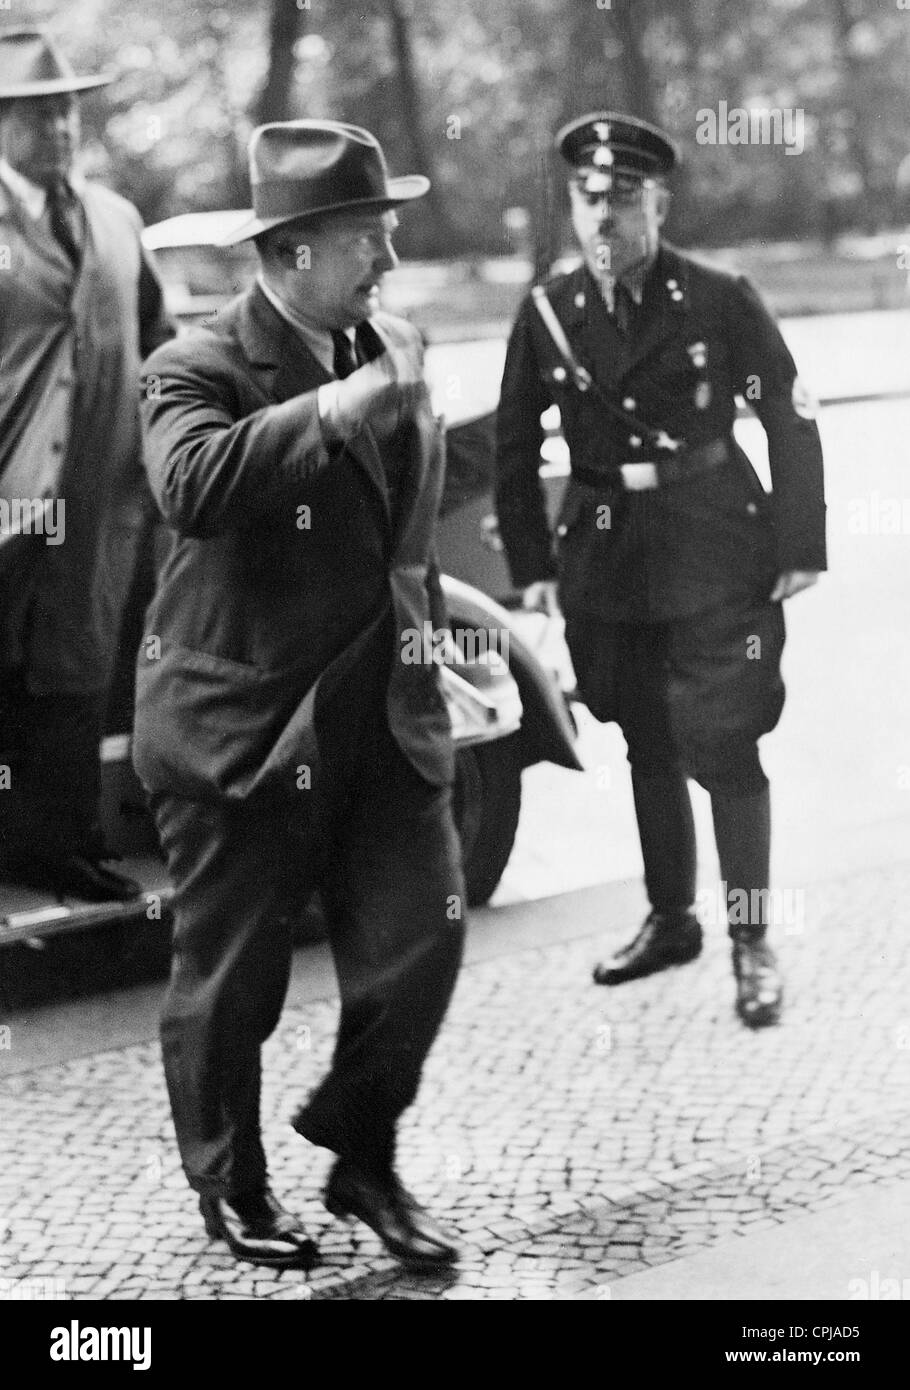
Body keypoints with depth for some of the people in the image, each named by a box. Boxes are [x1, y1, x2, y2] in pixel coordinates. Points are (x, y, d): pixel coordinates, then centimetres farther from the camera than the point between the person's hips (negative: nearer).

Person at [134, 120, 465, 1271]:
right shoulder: (199, 369, -12)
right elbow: (192, 488, -35)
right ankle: (231, 1188, 27)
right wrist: (332, 409, -33)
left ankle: (363, 1161, 22)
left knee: (420, 943, 0)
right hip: (238, 726, -5)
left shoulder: (395, 350, 10)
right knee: (229, 977, 6)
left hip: (382, 714, 5)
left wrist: (432, 637, 22)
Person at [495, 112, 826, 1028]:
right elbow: (514, 446, 9)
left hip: (716, 557, -4)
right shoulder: (547, 314, 1)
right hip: (606, 561, 4)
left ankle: (752, 946, 5)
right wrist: (530, 565, 3)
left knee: (724, 748, -5)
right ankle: (670, 919, 31)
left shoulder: (720, 301, -8)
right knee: (648, 746, 15)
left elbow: (791, 420, -3)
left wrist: (800, 546, -7)